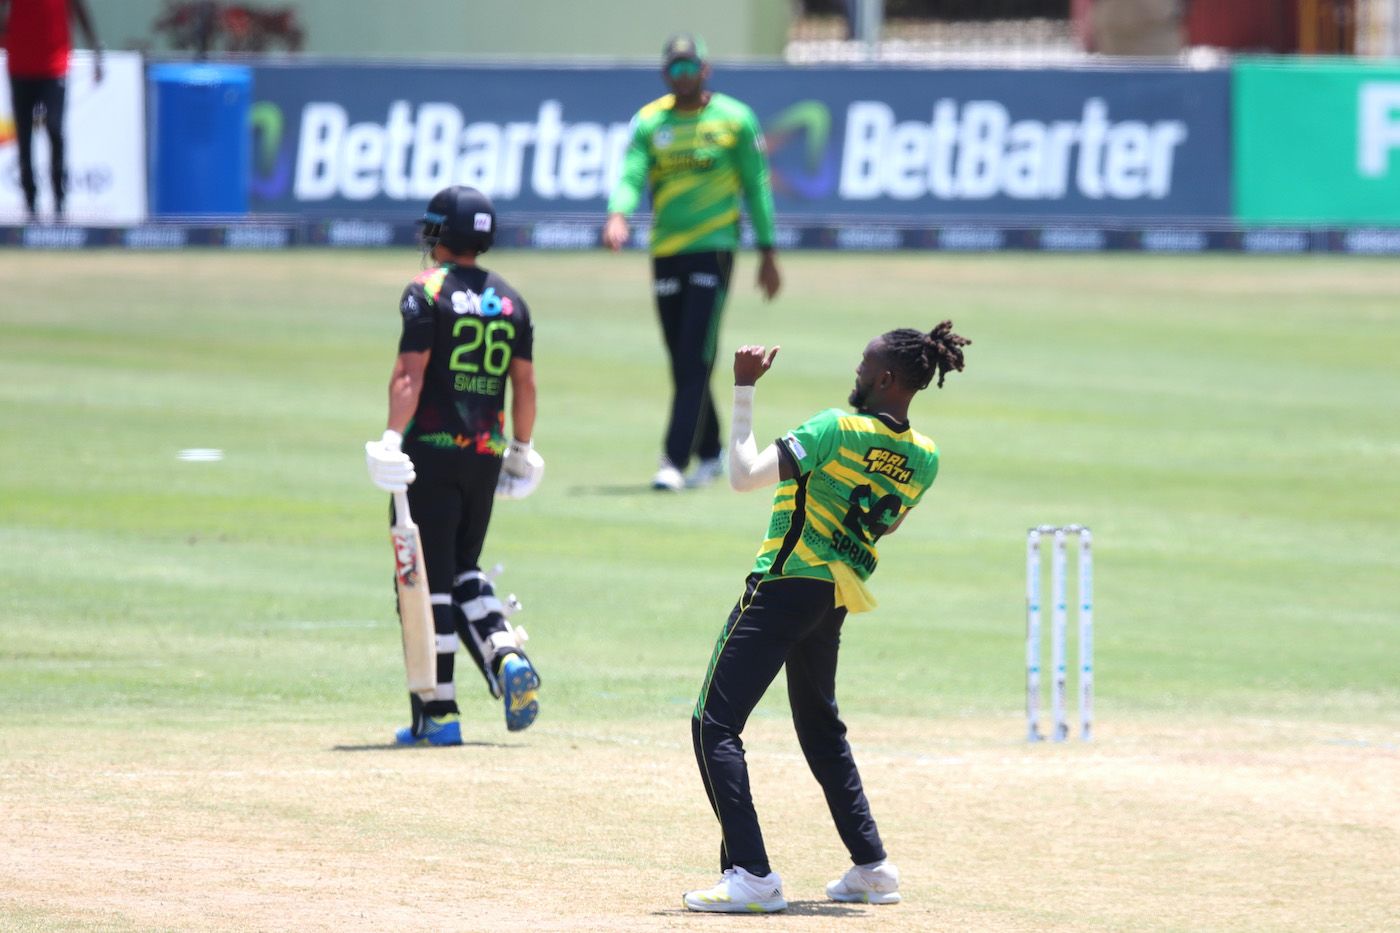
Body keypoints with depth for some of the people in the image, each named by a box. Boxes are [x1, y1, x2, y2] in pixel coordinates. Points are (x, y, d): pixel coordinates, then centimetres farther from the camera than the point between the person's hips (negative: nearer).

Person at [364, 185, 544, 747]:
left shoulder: (428, 292, -6)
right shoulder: (510, 301, 11)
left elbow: (410, 372, -15)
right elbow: (524, 384, 12)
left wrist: (392, 438, -21)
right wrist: (522, 450, 21)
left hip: (432, 451, -6)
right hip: (486, 453, 6)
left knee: (429, 578, -2)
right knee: (463, 569, 20)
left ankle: (438, 713, -4)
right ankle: (507, 655, -5)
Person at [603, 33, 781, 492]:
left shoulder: (735, 119, 0)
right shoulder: (648, 122, 6)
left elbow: (757, 187, 3)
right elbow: (631, 177, -6)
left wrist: (767, 254, 1)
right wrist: (617, 215, -28)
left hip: (713, 248, -4)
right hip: (665, 252, 4)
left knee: (695, 360, -13)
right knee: (682, 364, 9)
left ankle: (675, 462, -17)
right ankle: (710, 454, 23)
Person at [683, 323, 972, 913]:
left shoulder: (838, 429, -18)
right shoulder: (924, 459, 2)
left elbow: (743, 476, -22)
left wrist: (743, 391, -14)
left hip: (782, 590, -7)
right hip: (837, 601, 8)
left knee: (715, 725, -6)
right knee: (821, 730, 27)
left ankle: (752, 875, -16)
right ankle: (872, 867, 27)